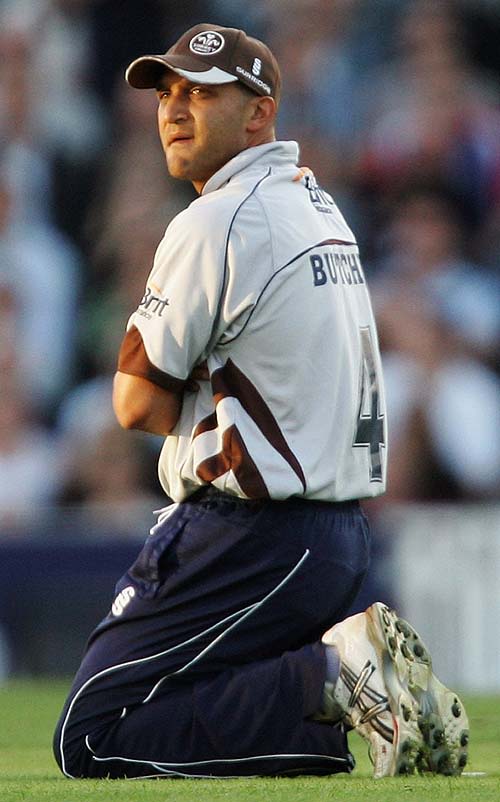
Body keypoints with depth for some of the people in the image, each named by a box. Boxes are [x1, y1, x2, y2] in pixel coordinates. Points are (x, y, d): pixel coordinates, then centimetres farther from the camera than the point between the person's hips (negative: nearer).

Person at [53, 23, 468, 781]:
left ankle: (332, 674, -16)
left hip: (256, 541, -10)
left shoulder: (216, 223, -13)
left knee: (91, 740, -9)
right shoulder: (320, 207, 17)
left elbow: (139, 405, -9)